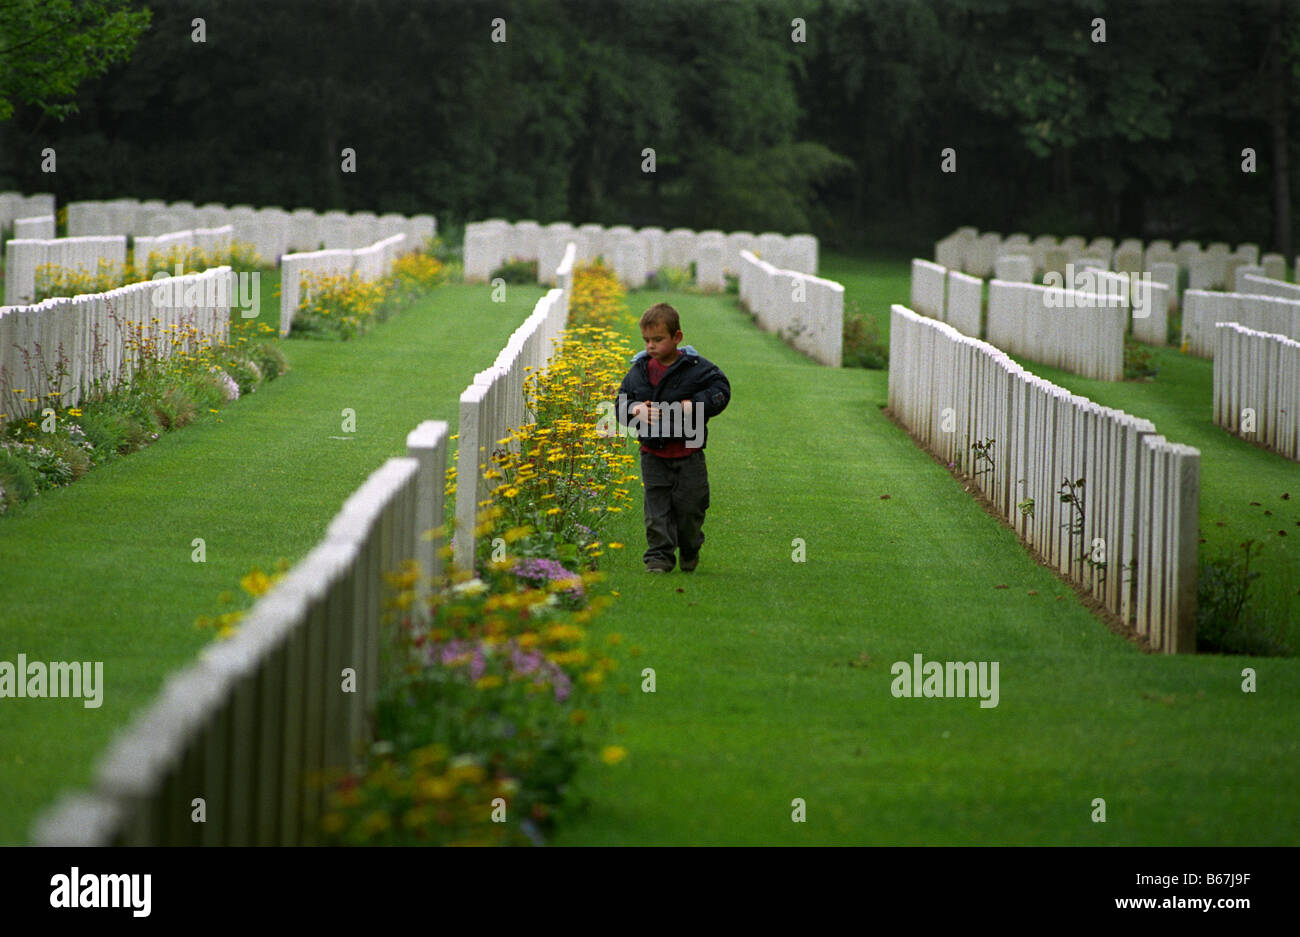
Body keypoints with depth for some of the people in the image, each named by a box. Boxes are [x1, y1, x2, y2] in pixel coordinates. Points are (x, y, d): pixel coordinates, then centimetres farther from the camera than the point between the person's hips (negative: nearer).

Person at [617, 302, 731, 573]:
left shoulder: (695, 368, -7)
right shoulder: (639, 371, 3)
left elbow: (720, 390, -7)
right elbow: (622, 403, 7)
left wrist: (696, 404, -21)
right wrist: (635, 410, -15)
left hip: (688, 452, -2)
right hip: (653, 454, 2)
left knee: (689, 505, 5)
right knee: (657, 508, -3)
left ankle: (690, 550, 30)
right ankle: (659, 555, 3)